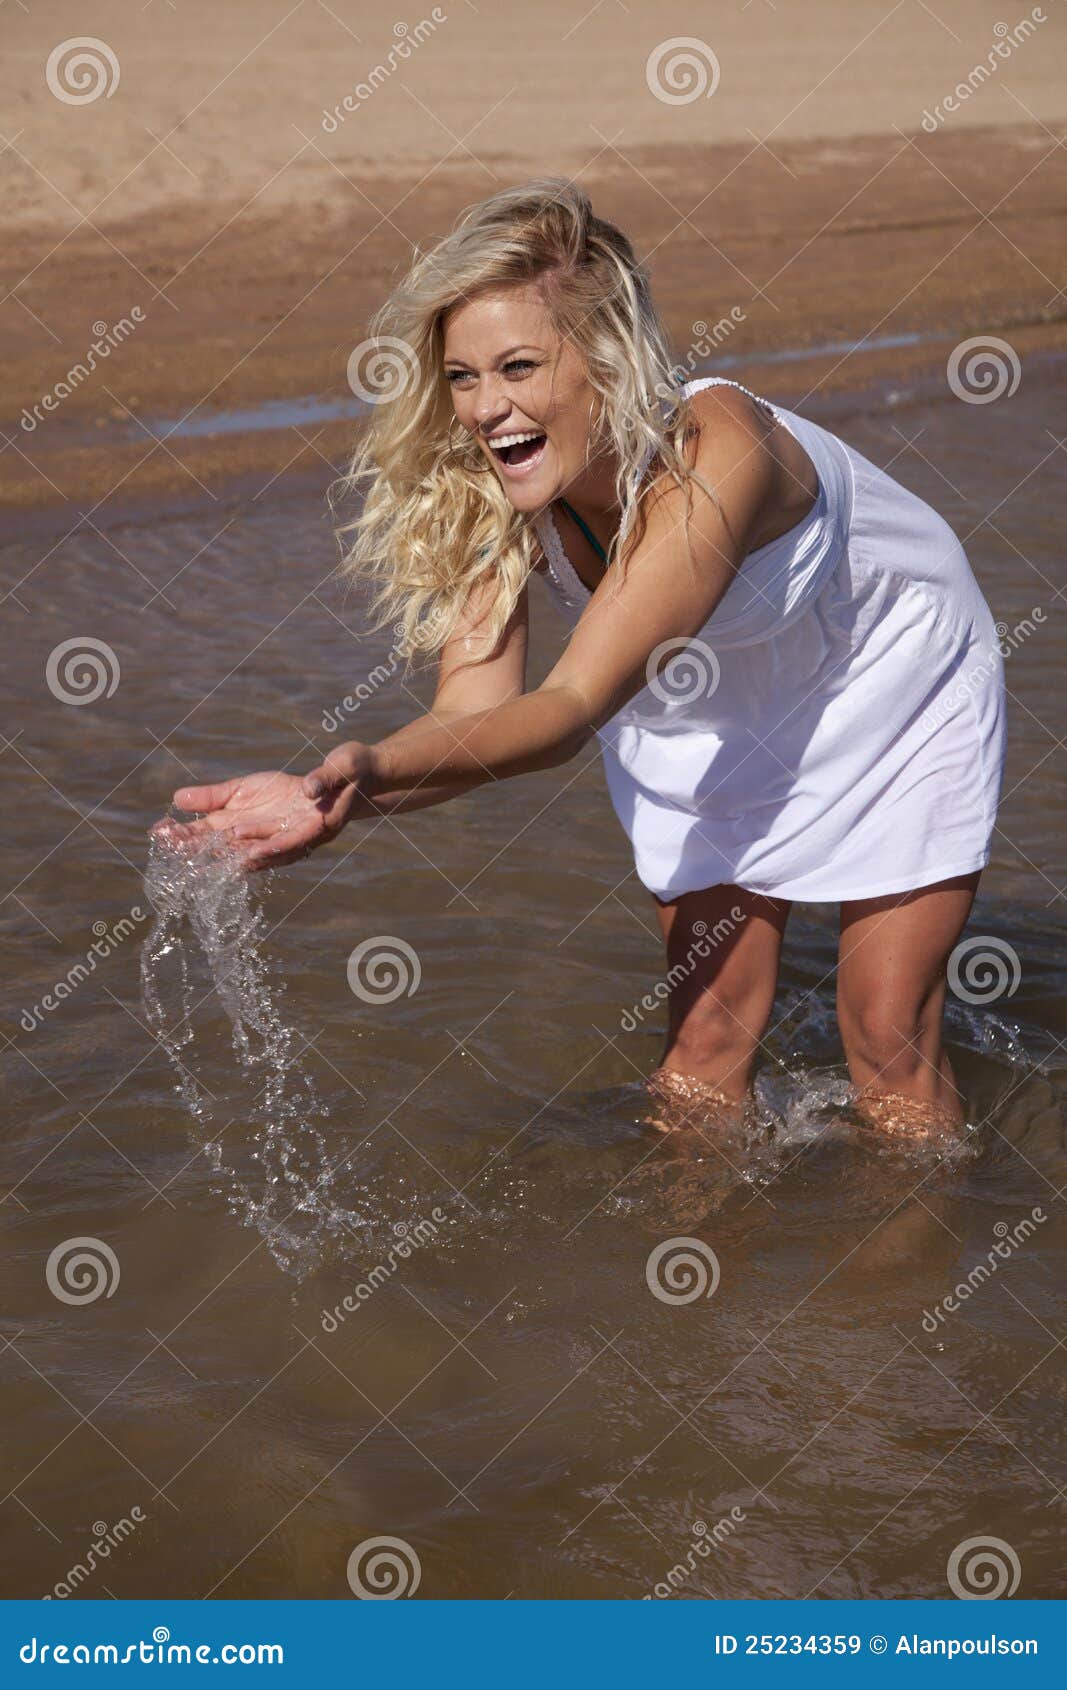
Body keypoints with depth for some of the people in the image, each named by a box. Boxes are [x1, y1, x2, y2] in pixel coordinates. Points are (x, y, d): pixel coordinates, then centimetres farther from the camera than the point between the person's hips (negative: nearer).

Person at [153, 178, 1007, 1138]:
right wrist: (328, 792, -50)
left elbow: (574, 706, -47)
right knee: (708, 1035, 4)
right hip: (707, 726, 5)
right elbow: (474, 709, -30)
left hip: (890, 685, -5)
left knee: (890, 1048, 0)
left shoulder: (716, 451, -40)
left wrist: (373, 771, -62)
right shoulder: (492, 493, -22)